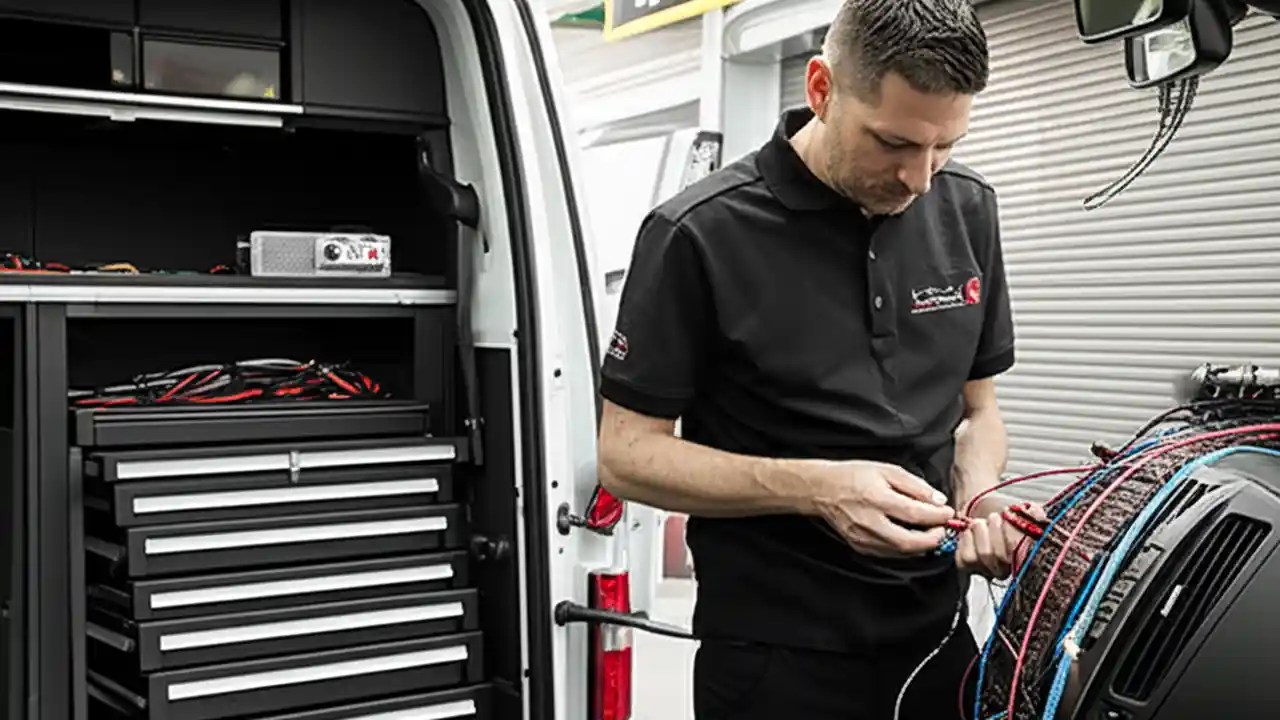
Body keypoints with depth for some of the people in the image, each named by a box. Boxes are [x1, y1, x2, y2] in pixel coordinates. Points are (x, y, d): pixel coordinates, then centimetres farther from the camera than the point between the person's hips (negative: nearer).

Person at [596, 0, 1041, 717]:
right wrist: (816, 489, -23)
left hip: (938, 632, 5)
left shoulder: (968, 212, 1)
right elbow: (628, 452, -11)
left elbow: (977, 409, 11)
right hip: (774, 653, -4)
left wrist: (977, 500, -11)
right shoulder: (701, 235, -15)